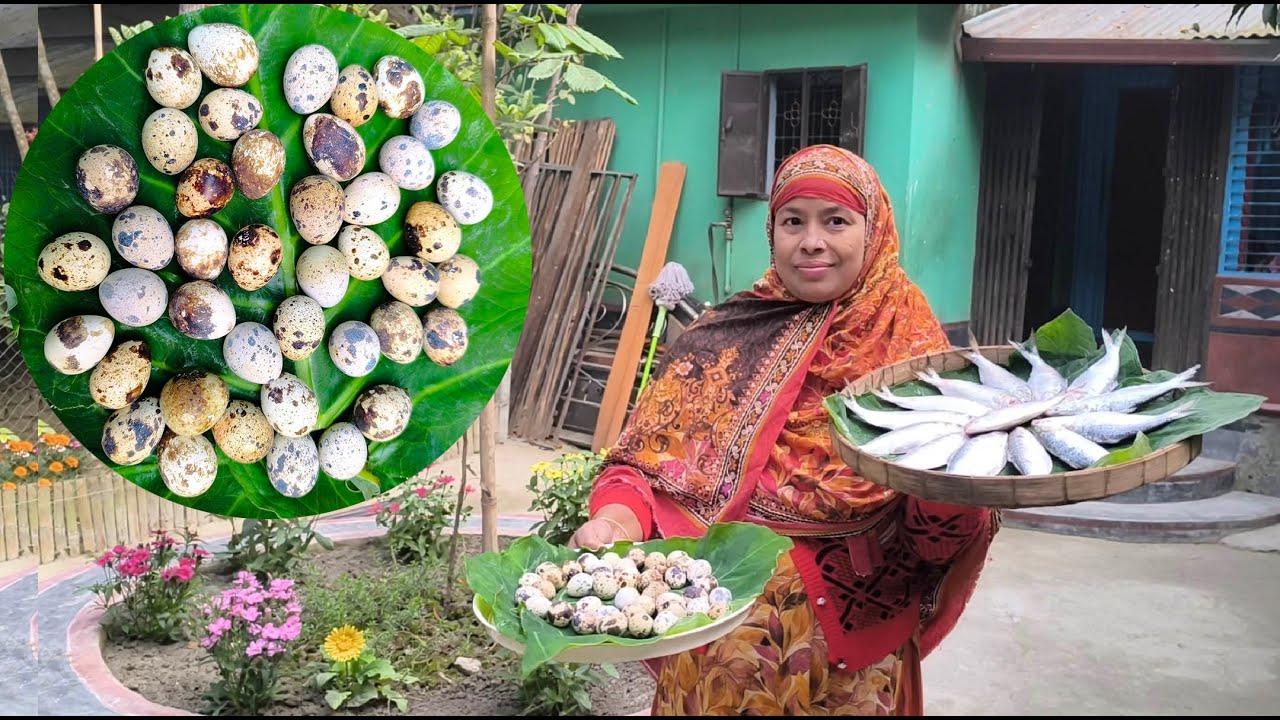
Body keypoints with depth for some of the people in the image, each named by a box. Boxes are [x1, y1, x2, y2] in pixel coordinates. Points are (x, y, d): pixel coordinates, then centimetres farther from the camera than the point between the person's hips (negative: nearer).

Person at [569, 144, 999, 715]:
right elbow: (642, 462, -1)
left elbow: (940, 541, -10)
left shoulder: (912, 350, -5)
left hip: (848, 656, -1)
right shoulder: (722, 337, -1)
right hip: (712, 644, 1)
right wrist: (616, 519, -22)